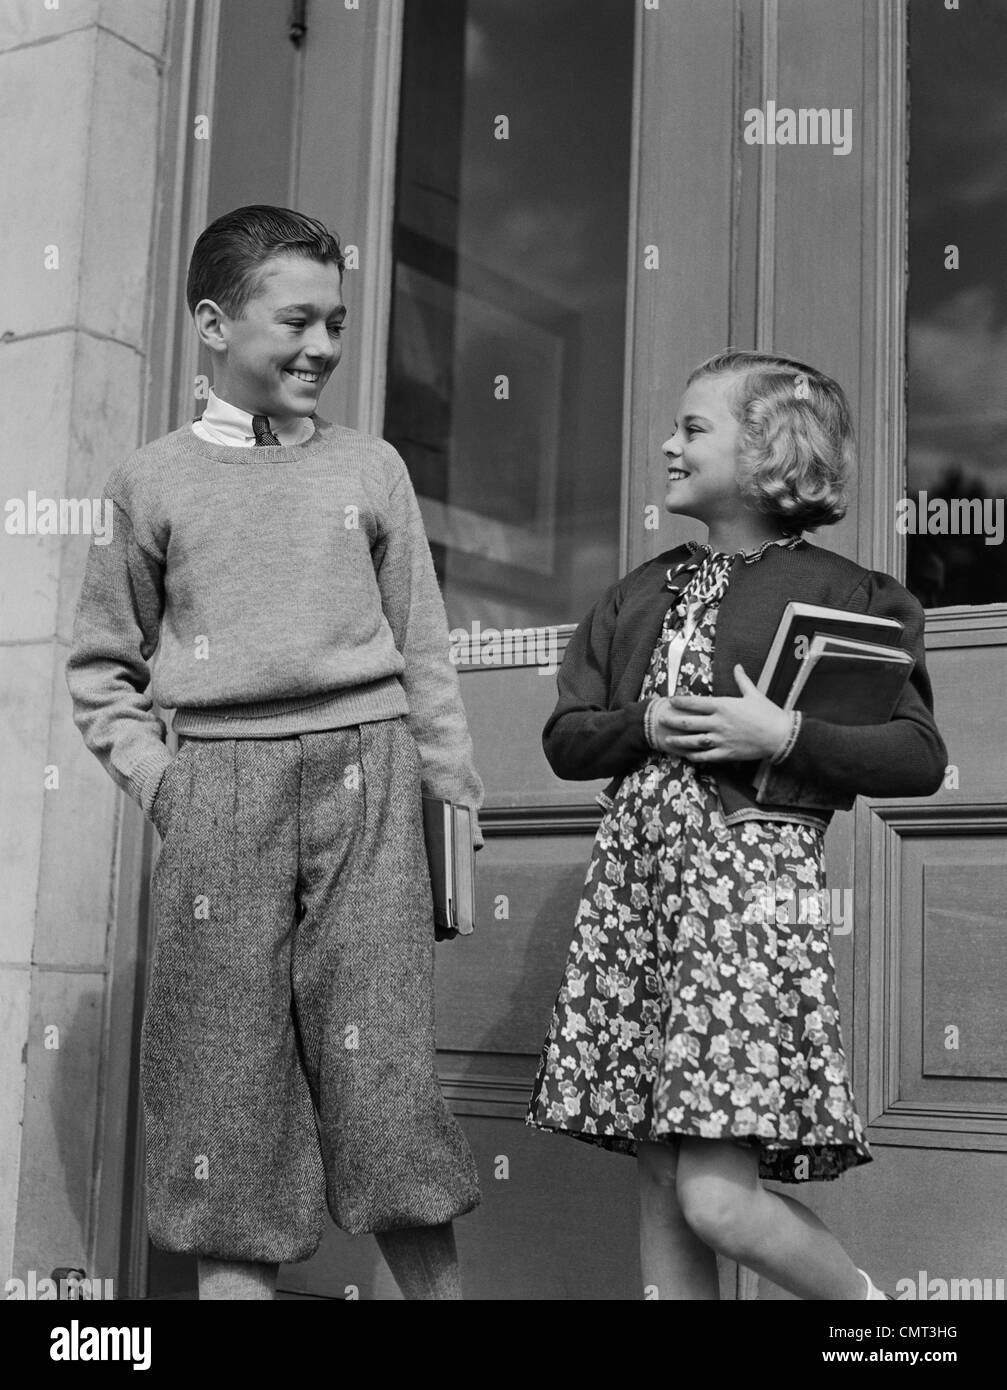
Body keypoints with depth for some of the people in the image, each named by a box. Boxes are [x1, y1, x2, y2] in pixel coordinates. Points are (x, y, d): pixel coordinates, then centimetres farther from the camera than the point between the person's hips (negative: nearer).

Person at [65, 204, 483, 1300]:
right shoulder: (153, 481, 10)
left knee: (383, 1073, -4)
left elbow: (424, 655, 13)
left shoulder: (371, 468, 11)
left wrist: (457, 801, 9)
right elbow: (100, 667, 15)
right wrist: (154, 778, 2)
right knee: (224, 1075, 1)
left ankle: (436, 1284, 9)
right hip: (219, 791, 1)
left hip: (364, 779, 0)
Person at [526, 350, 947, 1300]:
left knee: (718, 1199, -9)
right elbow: (565, 739, 13)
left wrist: (785, 734, -15)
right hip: (634, 872, 6)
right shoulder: (640, 594, 16)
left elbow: (920, 757, -4)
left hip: (755, 875, -6)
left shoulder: (844, 594, 0)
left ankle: (865, 1296, 16)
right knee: (662, 1185, 8)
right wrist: (645, 726, -7)